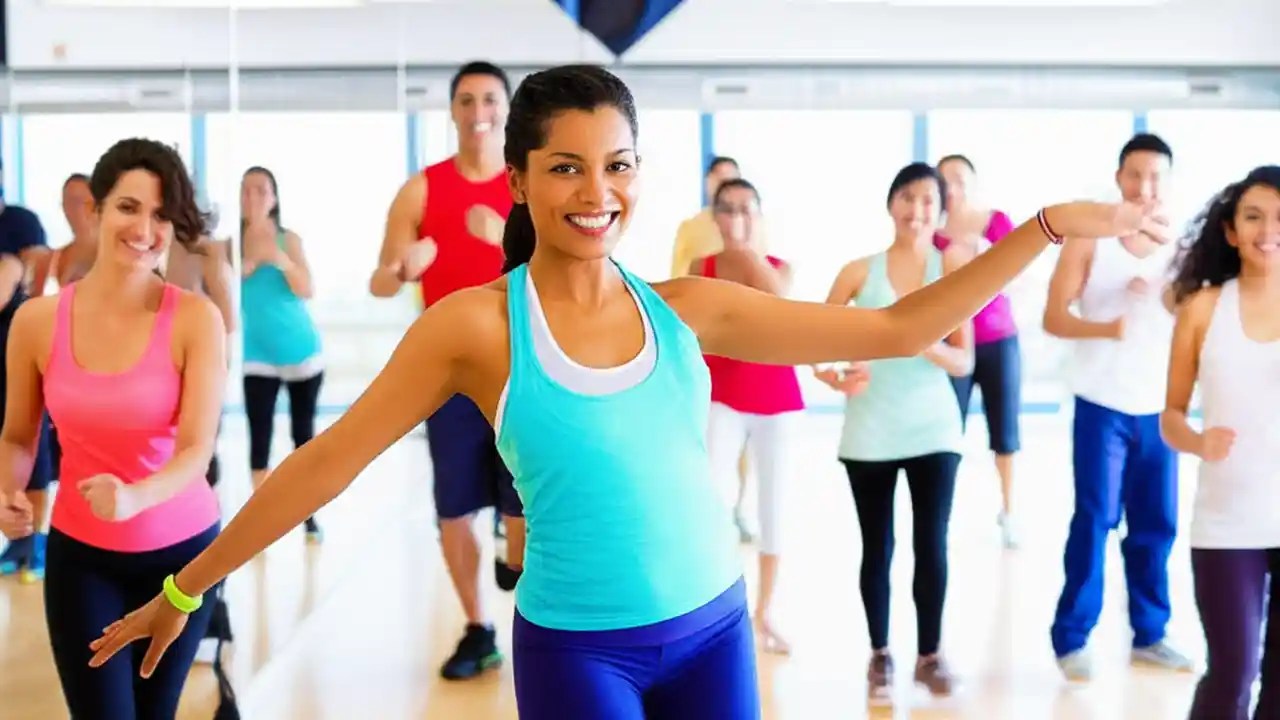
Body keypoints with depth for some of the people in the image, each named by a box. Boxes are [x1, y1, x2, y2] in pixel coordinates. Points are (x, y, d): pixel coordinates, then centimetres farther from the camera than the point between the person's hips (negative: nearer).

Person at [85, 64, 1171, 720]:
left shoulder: (689, 307, -2)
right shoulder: (477, 326, -11)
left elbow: (896, 329, 0)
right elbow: (325, 462, -6)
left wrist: (1052, 226, -3)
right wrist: (185, 590, -2)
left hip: (713, 626, 4)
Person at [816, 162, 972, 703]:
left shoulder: (951, 266, -2)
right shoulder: (860, 271, -2)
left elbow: (964, 362, -5)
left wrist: (923, 344, -24)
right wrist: (835, 378, -17)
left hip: (933, 426, 0)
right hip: (870, 430, 0)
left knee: (932, 545, 0)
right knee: (877, 547, 8)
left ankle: (929, 655, 18)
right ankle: (880, 656, 23)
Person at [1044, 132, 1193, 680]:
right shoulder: (1088, 239, -3)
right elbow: (1054, 317, -9)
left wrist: (1164, 292, -17)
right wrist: (1106, 328, -27)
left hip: (1160, 409, 4)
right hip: (1103, 406, -3)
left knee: (1157, 525, 7)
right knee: (1095, 521, -5)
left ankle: (1149, 635, 18)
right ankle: (1072, 639, 3)